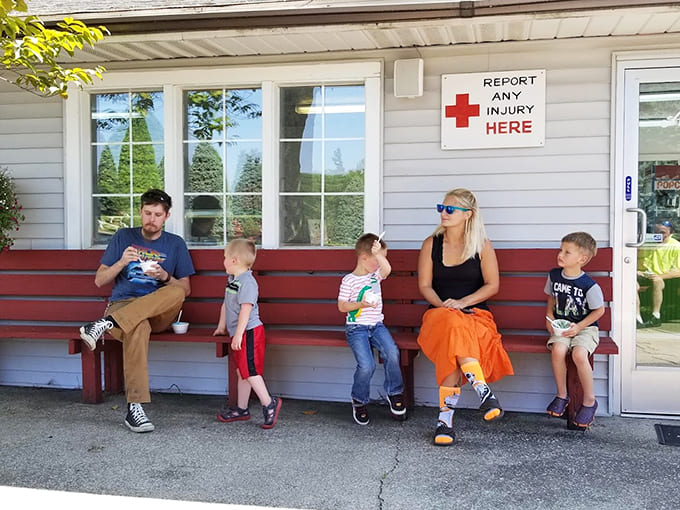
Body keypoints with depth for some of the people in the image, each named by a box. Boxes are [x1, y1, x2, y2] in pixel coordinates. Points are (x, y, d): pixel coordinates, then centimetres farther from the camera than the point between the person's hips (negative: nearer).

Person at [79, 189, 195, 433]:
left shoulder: (175, 244, 15)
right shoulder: (123, 237, 15)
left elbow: (185, 289, 11)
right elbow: (99, 280, 11)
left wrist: (165, 277, -10)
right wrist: (122, 262, -8)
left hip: (158, 312, 1)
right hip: (121, 305, -1)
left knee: (177, 292, -35)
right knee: (138, 326, -40)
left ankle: (107, 323, -40)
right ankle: (134, 408, -42)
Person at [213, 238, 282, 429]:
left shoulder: (247, 282, -18)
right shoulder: (232, 280, 14)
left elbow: (246, 309, -23)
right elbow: (226, 304, 24)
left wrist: (238, 334, -25)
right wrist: (221, 326, 30)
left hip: (249, 332, -10)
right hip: (238, 334, 10)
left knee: (250, 371, -9)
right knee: (242, 371, 14)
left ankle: (269, 403, 1)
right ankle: (241, 409, 21)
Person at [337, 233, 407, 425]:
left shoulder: (376, 275, 10)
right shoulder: (349, 280, -2)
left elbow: (387, 269, -13)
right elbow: (341, 306, -1)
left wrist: (378, 254, -29)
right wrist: (361, 304, -15)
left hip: (377, 325, 4)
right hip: (356, 328, -4)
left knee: (392, 353, -23)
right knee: (366, 365, -22)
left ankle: (394, 393, 0)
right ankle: (359, 401, 5)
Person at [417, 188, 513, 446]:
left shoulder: (482, 246, 6)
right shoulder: (431, 244, 11)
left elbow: (492, 285, 2)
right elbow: (424, 285, 8)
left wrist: (462, 302, -12)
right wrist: (442, 305, -12)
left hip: (475, 313, -1)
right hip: (439, 312, 1)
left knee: (454, 344, -36)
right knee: (452, 326, -39)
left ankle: (445, 419, -37)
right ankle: (483, 392, -42)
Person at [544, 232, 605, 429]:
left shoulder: (589, 285, -14)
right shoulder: (554, 275, 2)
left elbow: (599, 310, -4)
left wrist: (579, 327, -12)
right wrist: (550, 318, 4)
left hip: (585, 328, -4)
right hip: (561, 326, 4)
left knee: (579, 354, -31)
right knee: (558, 349, -28)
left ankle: (589, 400, -9)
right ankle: (561, 395, -8)